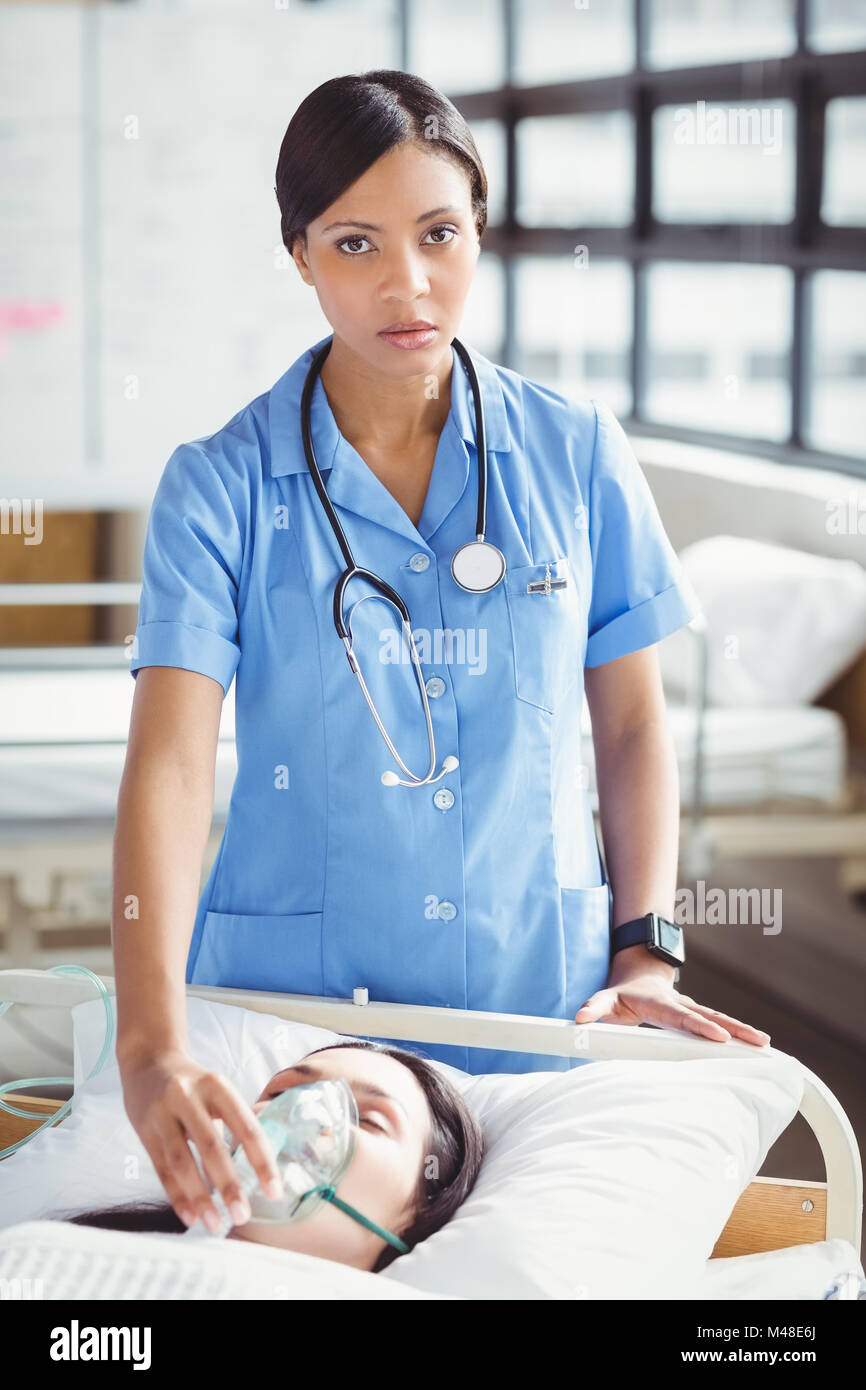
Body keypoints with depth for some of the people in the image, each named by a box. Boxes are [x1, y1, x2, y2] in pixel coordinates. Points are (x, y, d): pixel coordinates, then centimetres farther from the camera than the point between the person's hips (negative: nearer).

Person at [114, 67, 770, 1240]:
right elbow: (171, 762, -17)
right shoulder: (220, 486, -7)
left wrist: (644, 956, -2)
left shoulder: (577, 454, 0)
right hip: (293, 999, -1)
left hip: (539, 996, 2)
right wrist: (151, 1046, -30)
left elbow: (633, 723, 8)